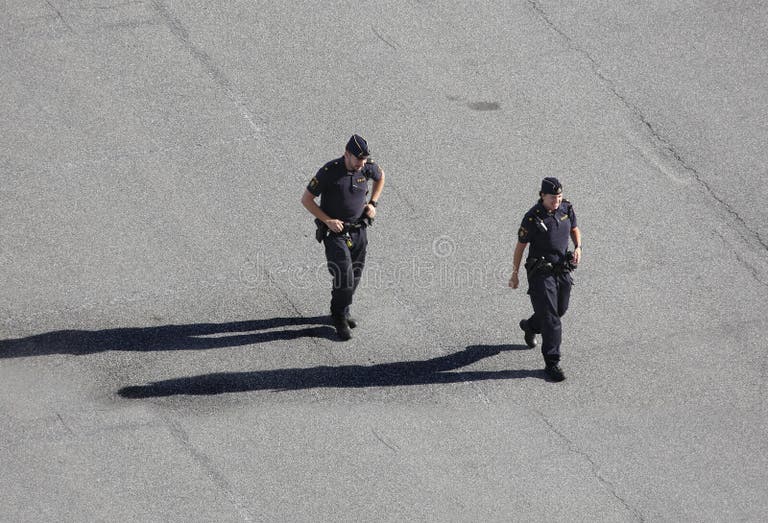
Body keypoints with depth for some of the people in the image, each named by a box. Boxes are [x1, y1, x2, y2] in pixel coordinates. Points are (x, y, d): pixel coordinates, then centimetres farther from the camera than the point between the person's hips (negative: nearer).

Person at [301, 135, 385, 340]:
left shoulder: (367, 167, -7)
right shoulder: (329, 171, -20)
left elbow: (380, 176, 18)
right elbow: (306, 199, -13)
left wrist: (372, 203, 7)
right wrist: (327, 220, -18)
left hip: (359, 230, 5)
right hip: (335, 231, -5)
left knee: (355, 276, 12)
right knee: (344, 277, -12)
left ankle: (342, 312, 32)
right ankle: (340, 318, 6)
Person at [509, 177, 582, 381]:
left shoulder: (567, 209, -2)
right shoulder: (532, 218, -17)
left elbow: (574, 229, 16)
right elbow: (520, 246, -7)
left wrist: (577, 247, -5)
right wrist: (515, 274, -2)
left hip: (563, 271, 6)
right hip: (541, 272, -6)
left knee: (560, 310, 22)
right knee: (550, 318, -8)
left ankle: (529, 326, 51)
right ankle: (552, 363, -3)